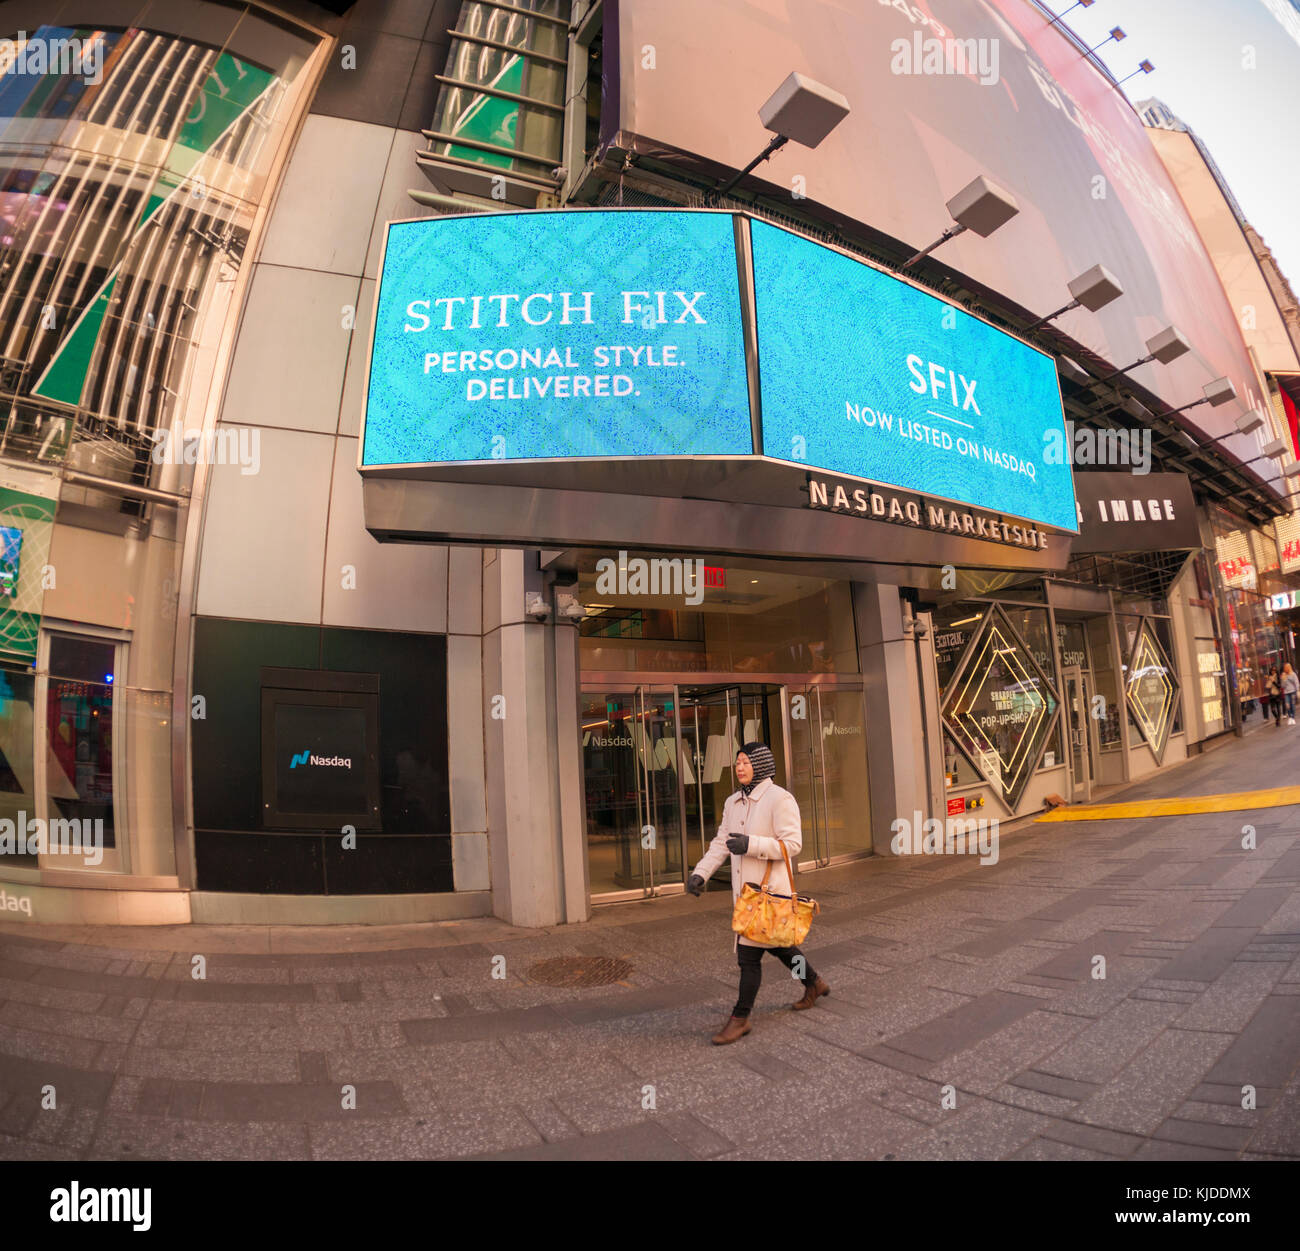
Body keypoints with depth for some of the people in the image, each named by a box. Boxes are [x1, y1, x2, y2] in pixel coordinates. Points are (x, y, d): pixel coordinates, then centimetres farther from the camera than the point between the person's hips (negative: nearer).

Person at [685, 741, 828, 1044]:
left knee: (749, 953, -6)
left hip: (769, 888, -8)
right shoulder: (733, 802, 11)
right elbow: (720, 843, 11)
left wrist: (750, 844, -26)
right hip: (744, 889, 8)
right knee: (776, 944, 21)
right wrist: (699, 872, -2)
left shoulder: (779, 798, -13)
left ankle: (740, 1018, 7)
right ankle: (814, 984, 43)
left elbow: (792, 844, -18)